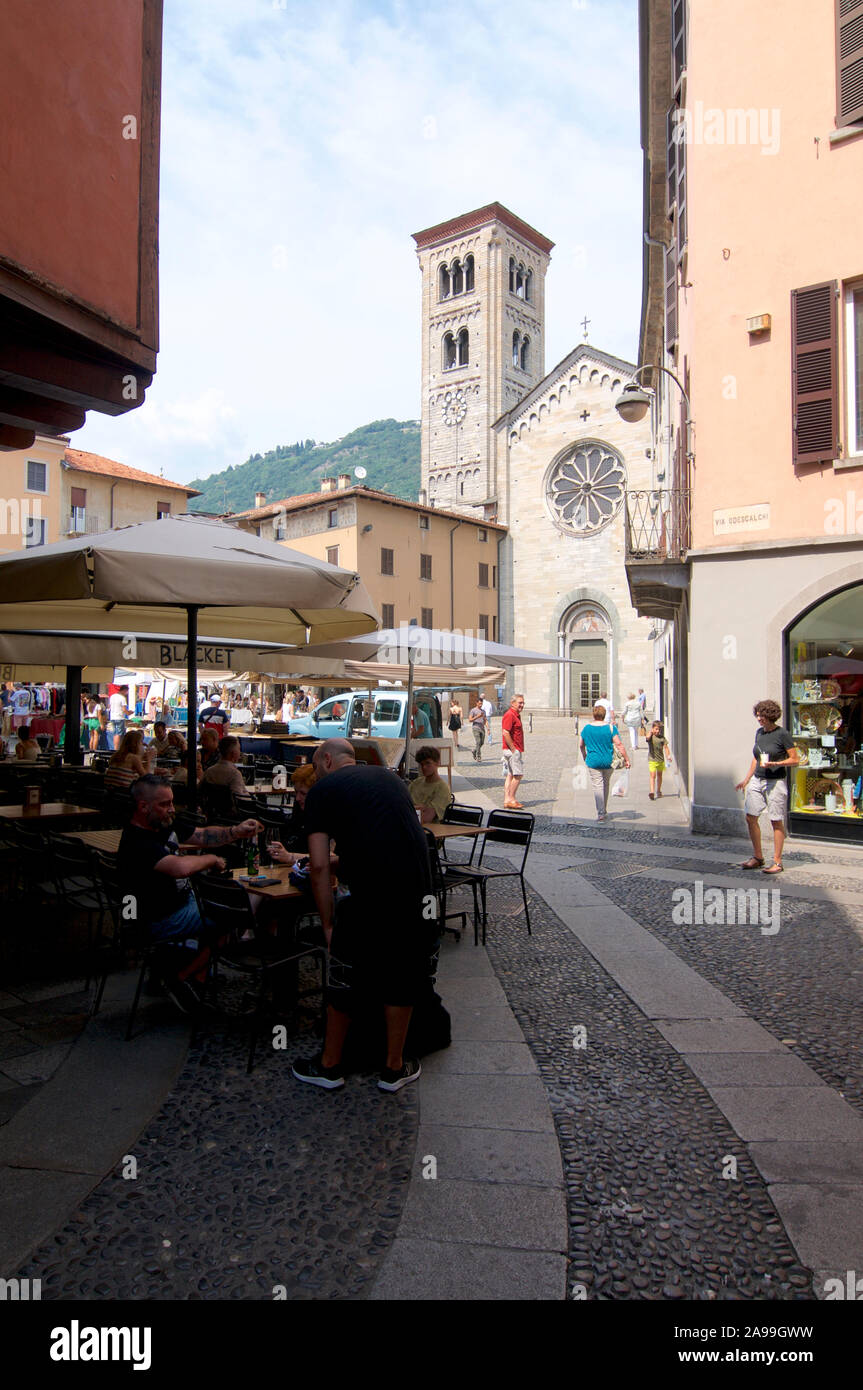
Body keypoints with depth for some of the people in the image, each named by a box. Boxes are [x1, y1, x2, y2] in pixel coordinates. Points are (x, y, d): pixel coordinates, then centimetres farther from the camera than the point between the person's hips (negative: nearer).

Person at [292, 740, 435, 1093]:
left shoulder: (322, 789, 7)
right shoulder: (389, 776, 21)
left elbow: (319, 866, 0)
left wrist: (327, 924, 8)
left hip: (367, 895, -4)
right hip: (419, 889, 4)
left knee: (344, 980, 15)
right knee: (403, 976, 19)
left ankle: (330, 1066, 32)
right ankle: (395, 1068, 33)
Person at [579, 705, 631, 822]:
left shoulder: (586, 728, -2)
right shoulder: (611, 728, -6)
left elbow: (581, 745, 9)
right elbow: (619, 744, -11)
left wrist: (584, 757, 26)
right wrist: (626, 759, -7)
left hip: (593, 761, -1)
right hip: (608, 761, 1)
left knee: (597, 786, -2)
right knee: (606, 785, 19)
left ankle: (600, 813, -11)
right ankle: (604, 810, 32)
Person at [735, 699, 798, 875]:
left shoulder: (782, 734, -10)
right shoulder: (759, 732, 10)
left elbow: (795, 760, -8)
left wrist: (775, 763, -21)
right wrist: (746, 779, 19)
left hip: (776, 782, -7)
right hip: (757, 780, 7)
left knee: (776, 821, 0)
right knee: (750, 818, 4)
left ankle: (777, 862, 8)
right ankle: (757, 857, 17)